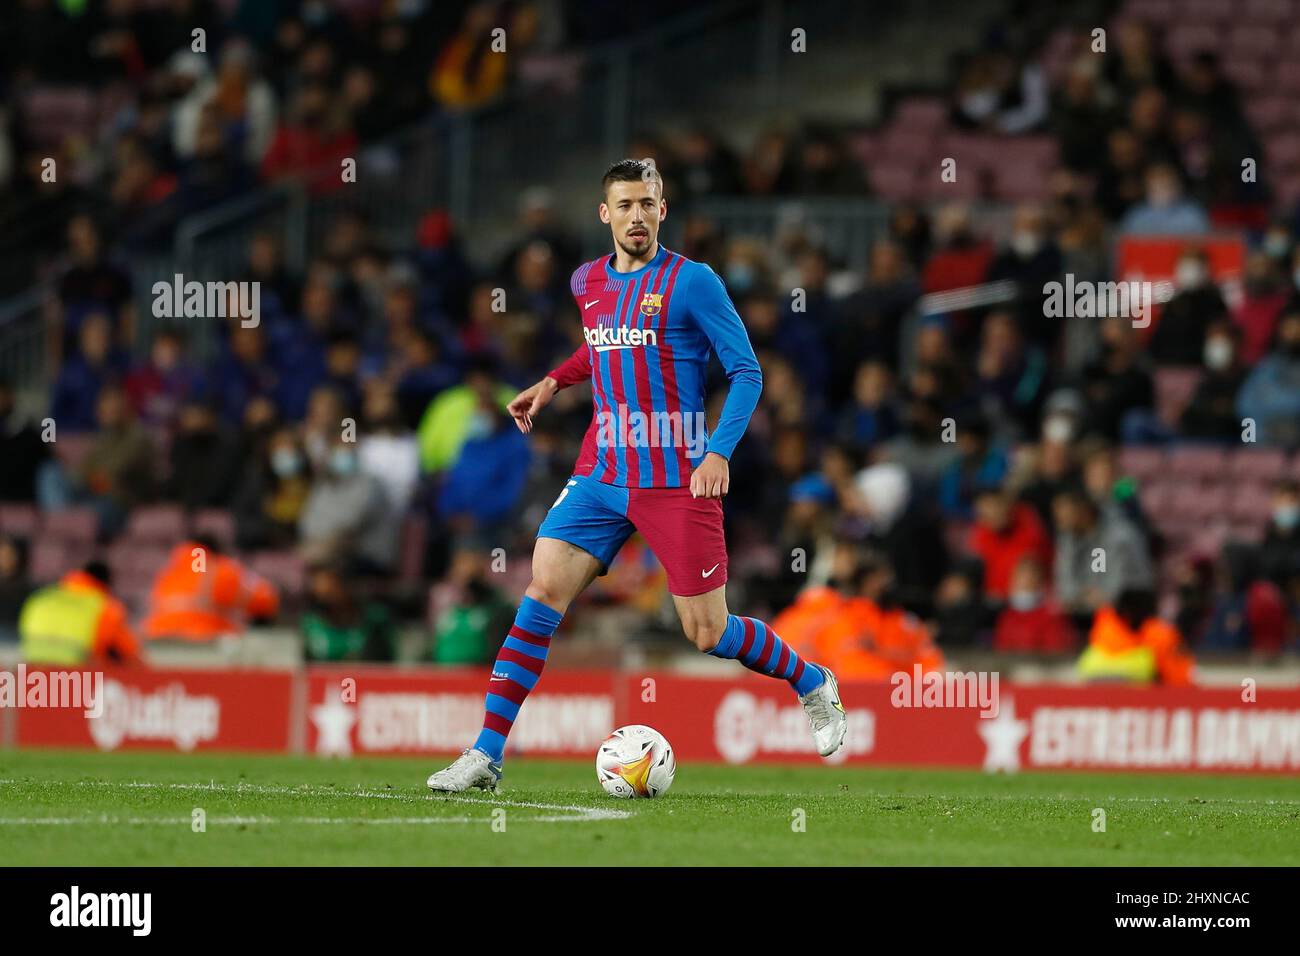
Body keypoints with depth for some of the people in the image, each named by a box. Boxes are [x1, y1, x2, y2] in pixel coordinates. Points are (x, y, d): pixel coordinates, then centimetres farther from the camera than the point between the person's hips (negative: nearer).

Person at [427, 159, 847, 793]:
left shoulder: (692, 282, -8)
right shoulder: (588, 283, 10)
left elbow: (746, 372, -6)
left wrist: (720, 452, -17)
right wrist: (555, 381, 16)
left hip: (678, 480, -4)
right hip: (601, 475, 4)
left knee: (708, 635, -1)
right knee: (542, 593, -11)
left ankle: (813, 685, 27)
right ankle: (486, 754, -10)